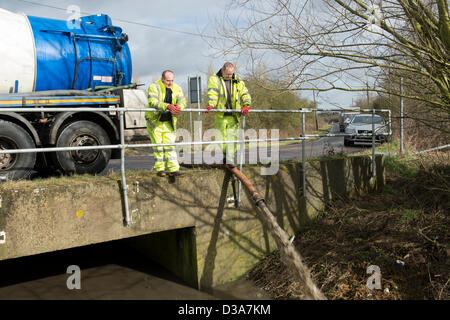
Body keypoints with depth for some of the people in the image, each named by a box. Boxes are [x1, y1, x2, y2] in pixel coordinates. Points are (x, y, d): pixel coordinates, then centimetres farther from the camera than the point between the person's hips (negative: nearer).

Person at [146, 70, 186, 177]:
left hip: (169, 122, 4)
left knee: (170, 144, 1)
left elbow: (182, 101, -6)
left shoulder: (177, 89, 3)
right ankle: (160, 169, 9)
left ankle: (173, 169, 2)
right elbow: (153, 102, -29)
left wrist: (179, 106, -32)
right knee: (158, 145, 0)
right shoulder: (154, 87, -14)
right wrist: (167, 106, -45)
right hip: (155, 121, -4)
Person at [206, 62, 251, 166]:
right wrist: (211, 105, -30)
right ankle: (223, 156, 22)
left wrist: (246, 105, -16)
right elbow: (212, 93, -12)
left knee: (232, 136, -5)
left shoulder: (238, 82, 11)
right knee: (220, 136, 4)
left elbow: (244, 94, 3)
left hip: (233, 115, 1)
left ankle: (230, 160, -3)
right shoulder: (214, 79, 3)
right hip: (220, 114, -1)